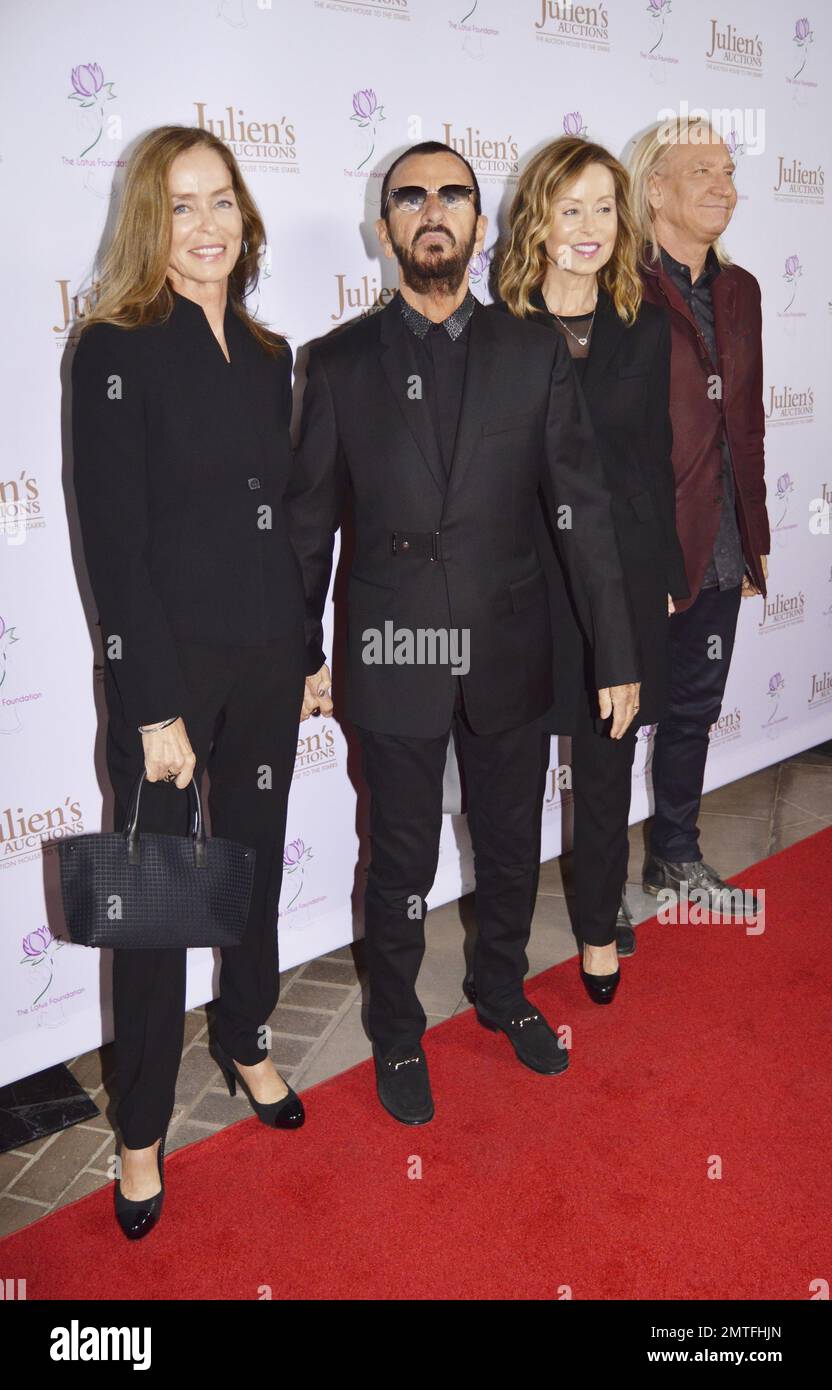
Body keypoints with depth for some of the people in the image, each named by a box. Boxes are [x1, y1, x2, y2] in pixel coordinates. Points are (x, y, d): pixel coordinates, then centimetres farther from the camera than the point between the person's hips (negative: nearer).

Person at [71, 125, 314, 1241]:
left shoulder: (269, 355, 9)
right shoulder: (116, 351, -9)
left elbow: (286, 514, 12)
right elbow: (115, 542, -13)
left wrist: (307, 652, 10)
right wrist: (155, 706, -16)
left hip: (267, 659, 6)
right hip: (166, 664, -5)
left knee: (256, 865, 18)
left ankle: (245, 1042, 42)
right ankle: (143, 1130, 24)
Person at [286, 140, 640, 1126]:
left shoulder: (535, 353, 2)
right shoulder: (341, 361, 0)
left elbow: (582, 507, 0)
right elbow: (310, 519, 3)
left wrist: (616, 654, -2)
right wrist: (301, 656, 3)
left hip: (510, 654, 2)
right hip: (394, 656, -1)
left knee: (510, 845, 17)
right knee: (402, 862, 11)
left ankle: (501, 990, 44)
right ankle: (396, 1032, 35)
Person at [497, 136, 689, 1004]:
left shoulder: (644, 328, 5)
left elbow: (655, 457, 9)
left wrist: (666, 573, 9)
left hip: (621, 572, 2)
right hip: (523, 573, -2)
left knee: (607, 760, 11)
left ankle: (599, 925, 30)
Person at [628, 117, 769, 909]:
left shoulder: (738, 291, 12)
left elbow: (746, 421, 15)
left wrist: (754, 539, 13)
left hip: (719, 548, 7)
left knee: (694, 708, 18)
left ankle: (675, 858, 36)